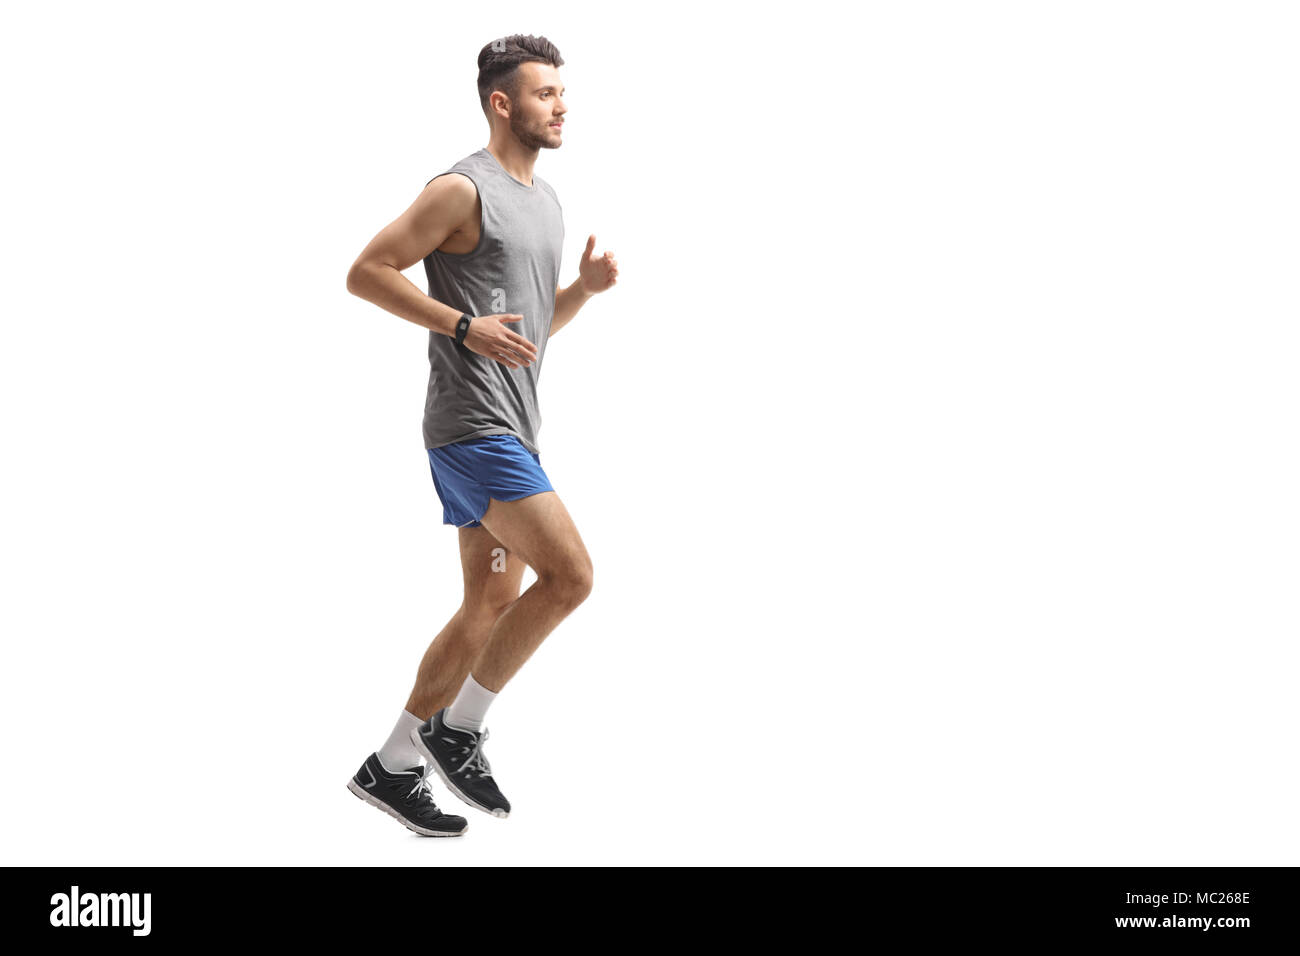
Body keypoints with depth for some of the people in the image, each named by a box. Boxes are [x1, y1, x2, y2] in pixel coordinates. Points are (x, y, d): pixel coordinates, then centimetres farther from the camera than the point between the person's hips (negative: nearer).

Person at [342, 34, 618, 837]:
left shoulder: (546, 200, 18)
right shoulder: (463, 190, -9)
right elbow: (366, 272, -11)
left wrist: (586, 286, 5)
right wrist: (464, 326, -18)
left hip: (514, 429, 10)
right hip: (473, 425, -10)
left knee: (493, 603, 11)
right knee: (571, 574, -14)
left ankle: (394, 768, 20)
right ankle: (459, 727, 1)